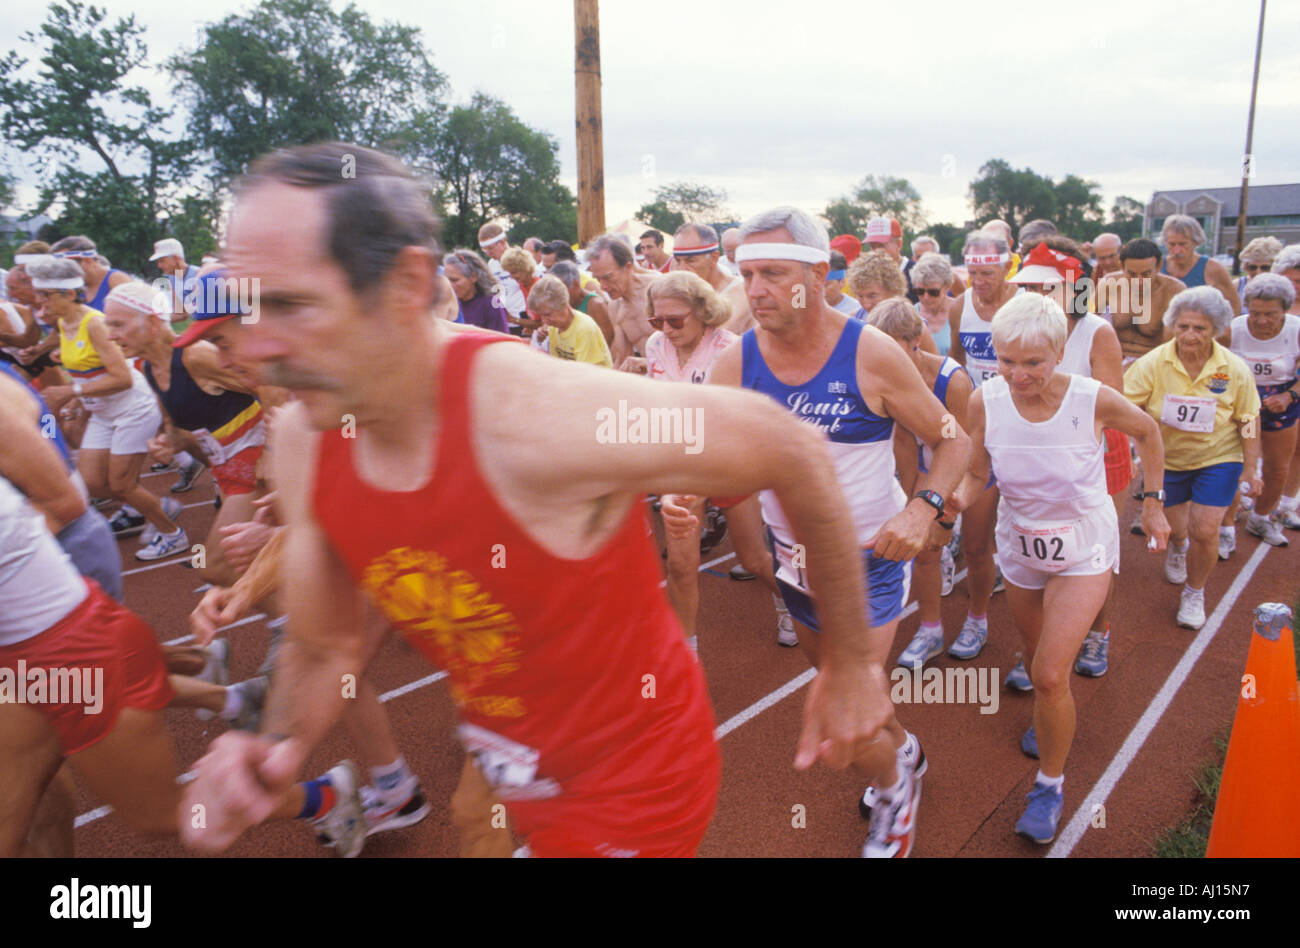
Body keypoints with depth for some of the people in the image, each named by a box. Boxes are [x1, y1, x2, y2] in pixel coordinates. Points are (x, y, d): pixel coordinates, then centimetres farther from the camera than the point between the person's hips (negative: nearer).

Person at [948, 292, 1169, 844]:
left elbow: (1148, 432, -1)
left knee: (1050, 675, -13)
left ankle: (1051, 782, 13)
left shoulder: (1093, 399, -23)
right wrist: (953, 499, -28)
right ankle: (1052, 719, 57)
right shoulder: (985, 401, -18)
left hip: (1083, 552, -3)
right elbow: (976, 475, -6)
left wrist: (1153, 502, 1)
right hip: (1019, 547, 3)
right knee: (1038, 659, 22)